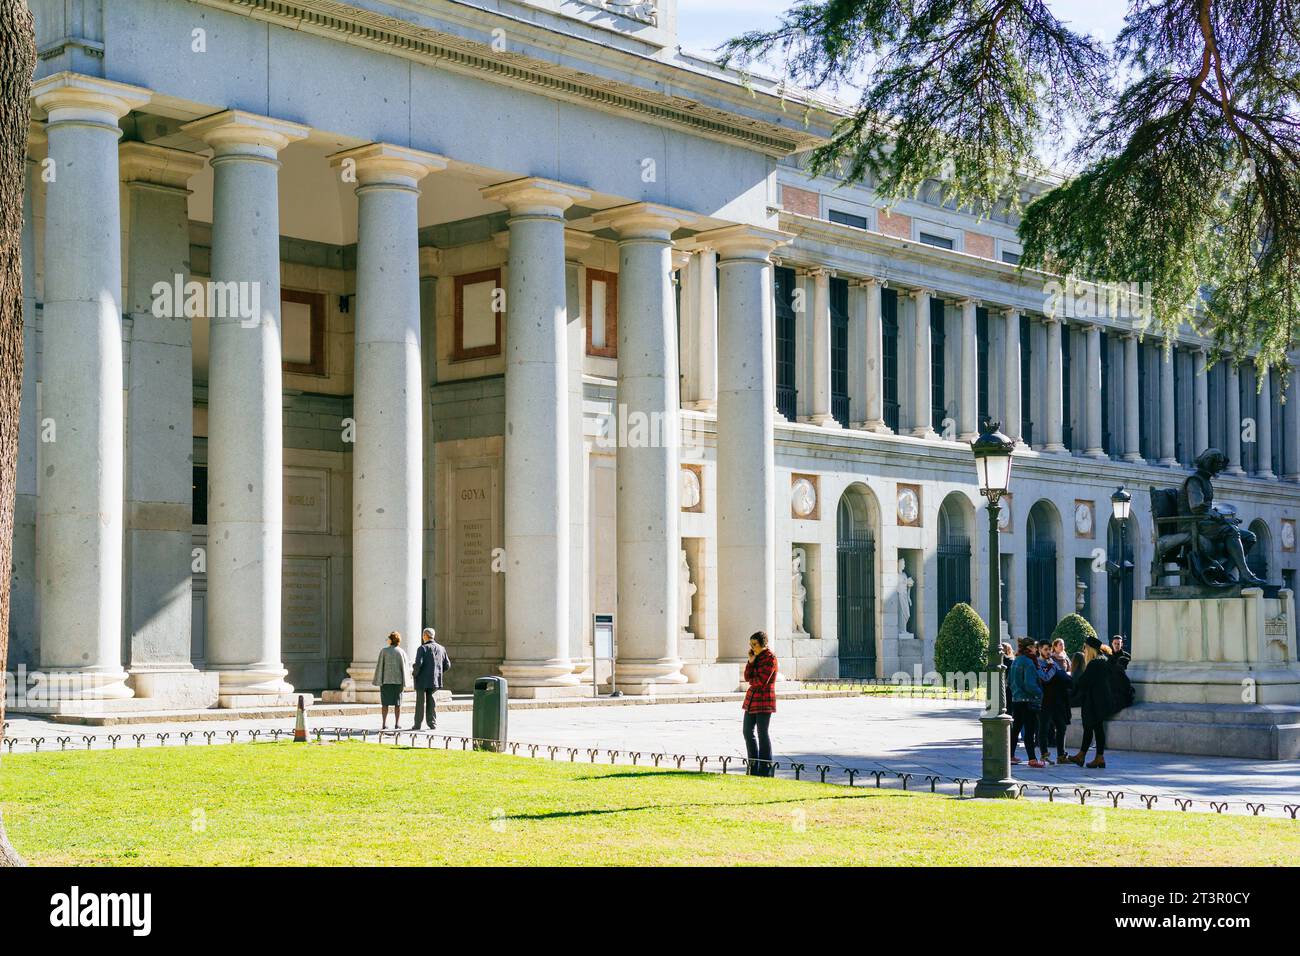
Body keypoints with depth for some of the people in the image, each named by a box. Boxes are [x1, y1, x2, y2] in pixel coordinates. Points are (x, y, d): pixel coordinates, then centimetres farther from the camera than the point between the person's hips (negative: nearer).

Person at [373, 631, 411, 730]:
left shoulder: (384, 651, -4)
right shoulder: (401, 652, -1)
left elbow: (380, 666, -6)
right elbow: (405, 668, -1)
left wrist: (379, 681, -2)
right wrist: (404, 683, 6)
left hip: (386, 681, -1)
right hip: (397, 681, 1)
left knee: (385, 703, 4)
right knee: (397, 703, 6)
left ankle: (384, 724, 1)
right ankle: (397, 723, 5)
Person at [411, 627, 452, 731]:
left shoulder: (422, 648, -11)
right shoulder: (441, 648, 5)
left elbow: (418, 664, -22)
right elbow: (447, 665, 6)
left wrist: (414, 673, -5)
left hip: (422, 680, -4)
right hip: (435, 680, 4)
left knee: (420, 702, 4)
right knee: (431, 702, 11)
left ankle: (418, 724, 7)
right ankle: (433, 723, 8)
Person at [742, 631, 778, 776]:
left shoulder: (770, 658, -12)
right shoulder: (756, 656, 13)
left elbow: (761, 680, -19)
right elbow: (747, 677, 7)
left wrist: (752, 679, 1)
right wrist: (751, 661, -4)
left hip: (765, 699, -9)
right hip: (752, 698, 9)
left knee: (762, 733, -5)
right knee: (748, 731, 10)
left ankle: (766, 768, 2)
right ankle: (754, 766, 19)